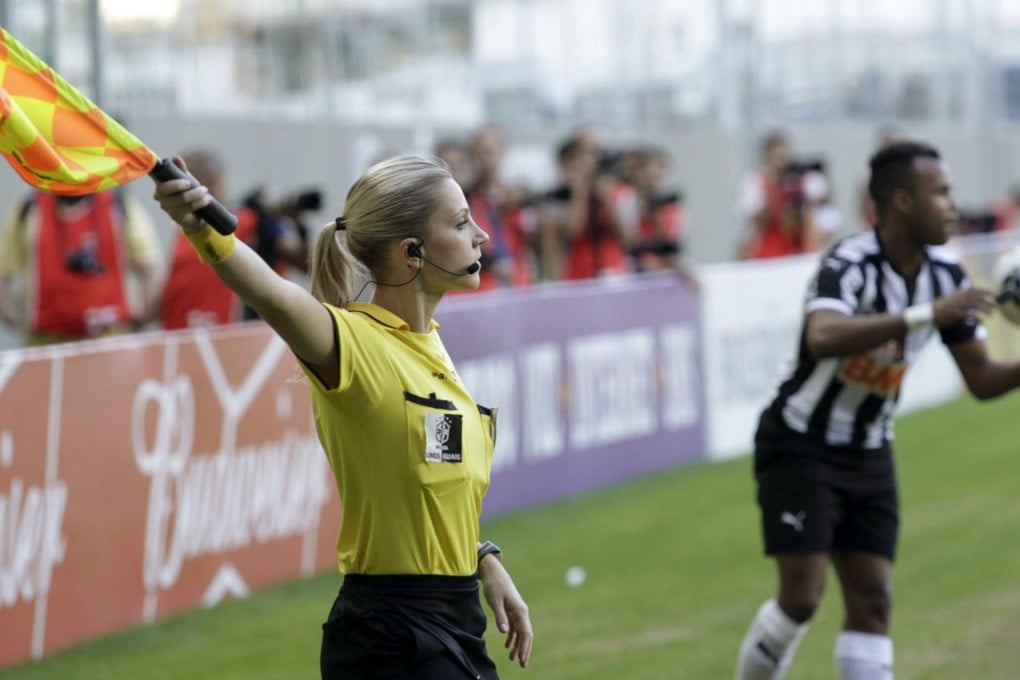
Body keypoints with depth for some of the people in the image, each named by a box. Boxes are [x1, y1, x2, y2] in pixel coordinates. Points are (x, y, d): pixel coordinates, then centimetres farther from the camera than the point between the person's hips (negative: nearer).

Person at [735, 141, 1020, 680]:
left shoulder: (945, 275, -2)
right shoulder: (849, 264, -24)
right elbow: (824, 336, -46)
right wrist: (927, 315, -49)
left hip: (869, 453, 7)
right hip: (801, 447, -7)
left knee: (872, 601, 0)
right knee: (802, 596, -11)